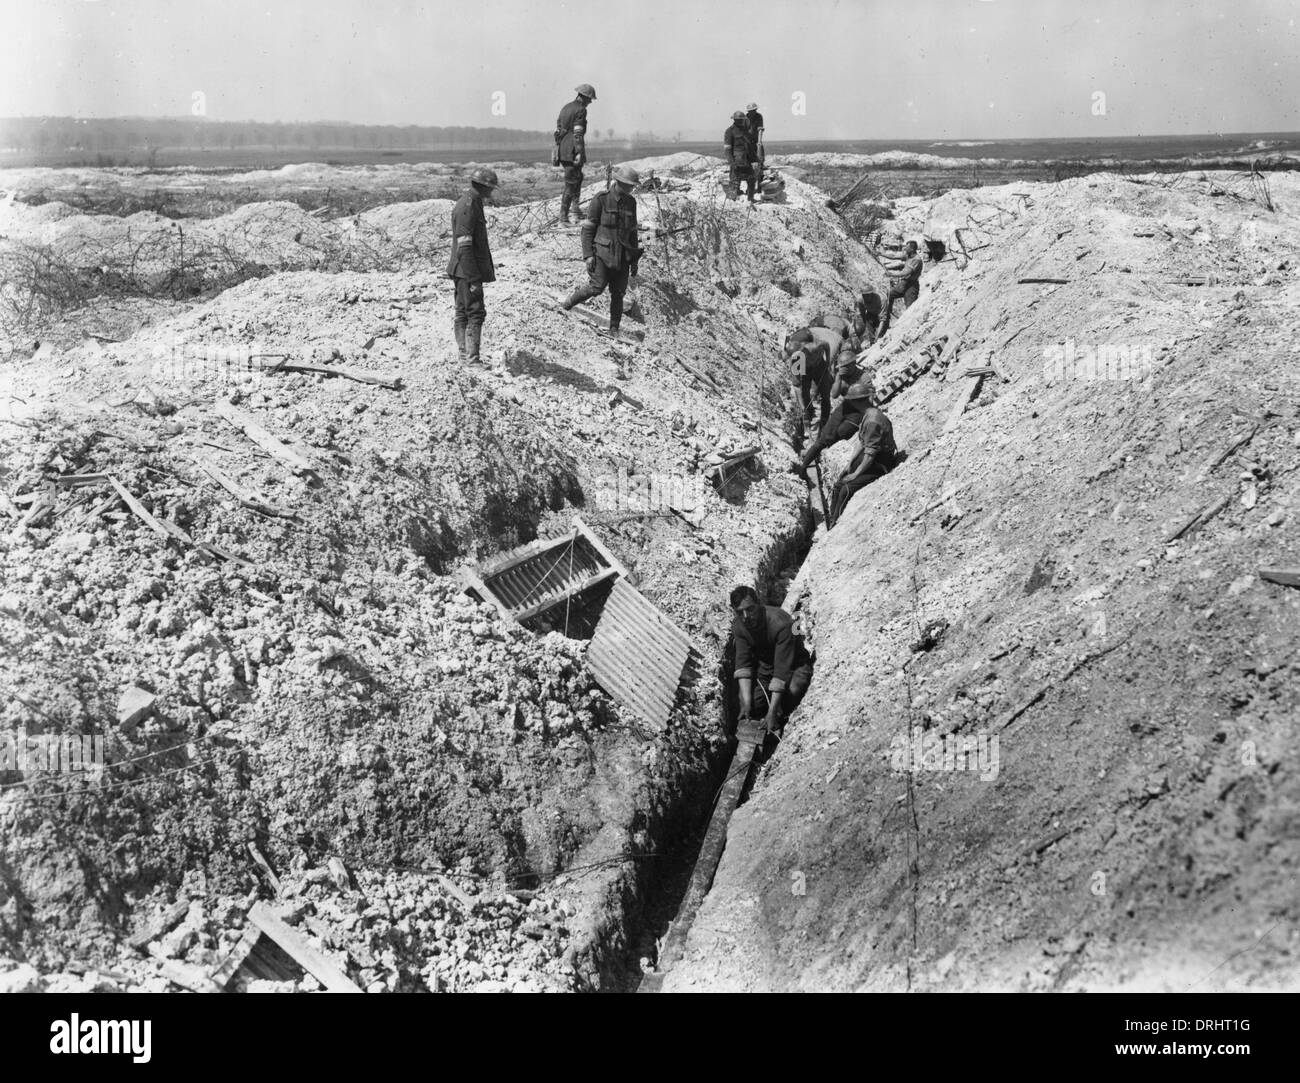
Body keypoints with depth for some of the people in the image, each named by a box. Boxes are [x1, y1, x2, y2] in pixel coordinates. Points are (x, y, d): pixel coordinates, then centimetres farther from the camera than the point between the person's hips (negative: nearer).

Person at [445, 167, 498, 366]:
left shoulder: (471, 203, 13)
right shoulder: (467, 208, -19)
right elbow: (464, 247, -23)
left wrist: (487, 268, 25)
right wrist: (473, 278, -24)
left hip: (462, 270, 11)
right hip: (467, 270, -11)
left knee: (463, 312, 14)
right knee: (475, 313, -9)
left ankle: (465, 354, 20)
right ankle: (471, 357, -9)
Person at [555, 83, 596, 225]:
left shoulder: (565, 108, 16)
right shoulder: (580, 110, -10)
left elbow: (558, 130, 19)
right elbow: (578, 133, -18)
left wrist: (557, 149, 23)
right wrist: (579, 153, -20)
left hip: (562, 150, 8)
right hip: (572, 151, -8)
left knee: (577, 176, 24)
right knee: (571, 182, -4)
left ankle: (575, 203, 15)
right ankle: (563, 214, -4)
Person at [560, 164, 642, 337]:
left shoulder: (631, 203, 8)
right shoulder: (601, 200, -7)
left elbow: (632, 232, 17)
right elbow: (587, 229, -5)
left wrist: (635, 260, 16)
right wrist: (588, 255, -13)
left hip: (622, 256, 5)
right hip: (601, 252, -4)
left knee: (618, 293, 3)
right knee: (597, 287, -18)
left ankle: (614, 329, 15)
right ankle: (573, 299, 10)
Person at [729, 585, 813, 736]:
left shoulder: (781, 623, -35)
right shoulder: (738, 626, -15)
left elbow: (782, 669, -36)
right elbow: (743, 663, -17)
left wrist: (772, 712, -40)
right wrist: (746, 701, -30)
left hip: (795, 665, -5)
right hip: (764, 664, 5)